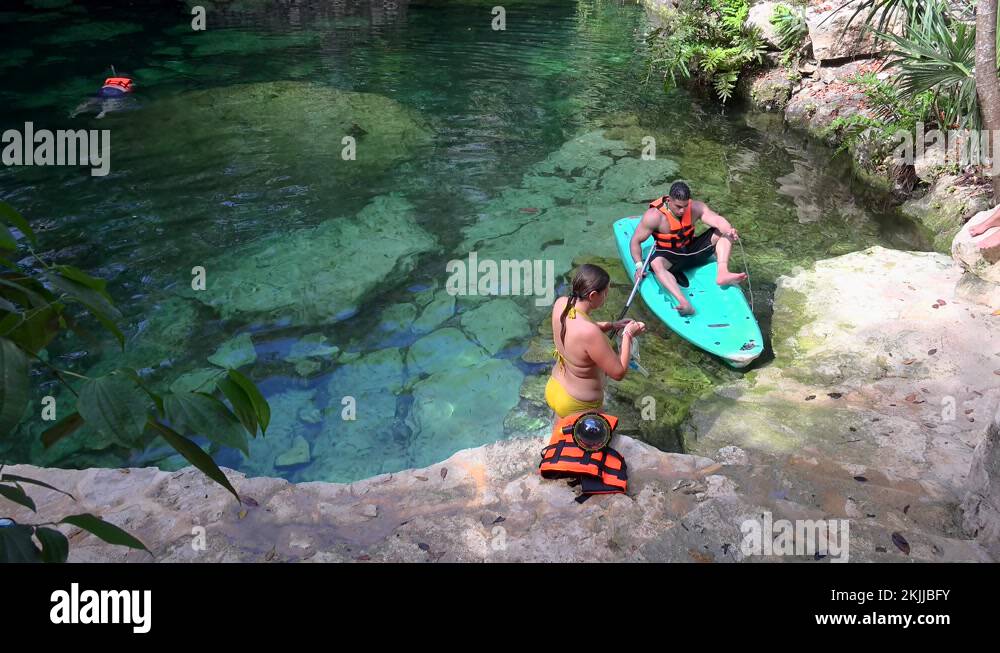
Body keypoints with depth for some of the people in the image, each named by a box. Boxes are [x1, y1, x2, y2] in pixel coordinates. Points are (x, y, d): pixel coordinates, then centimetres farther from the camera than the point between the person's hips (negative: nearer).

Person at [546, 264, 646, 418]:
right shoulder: (590, 333, -39)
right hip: (578, 406, -7)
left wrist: (611, 325, 0)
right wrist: (628, 335, -16)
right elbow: (618, 372, -26)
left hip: (554, 388, 7)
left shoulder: (560, 304, -15)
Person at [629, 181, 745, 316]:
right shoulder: (654, 215, -19)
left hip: (692, 251, 4)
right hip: (669, 256, -4)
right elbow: (636, 241, -13)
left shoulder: (696, 207, -10)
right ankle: (684, 303, -60)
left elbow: (717, 220, -25)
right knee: (656, 263, -40)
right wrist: (639, 266, -25)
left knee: (723, 233, -11)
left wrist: (728, 230, -47)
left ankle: (722, 273, -32)